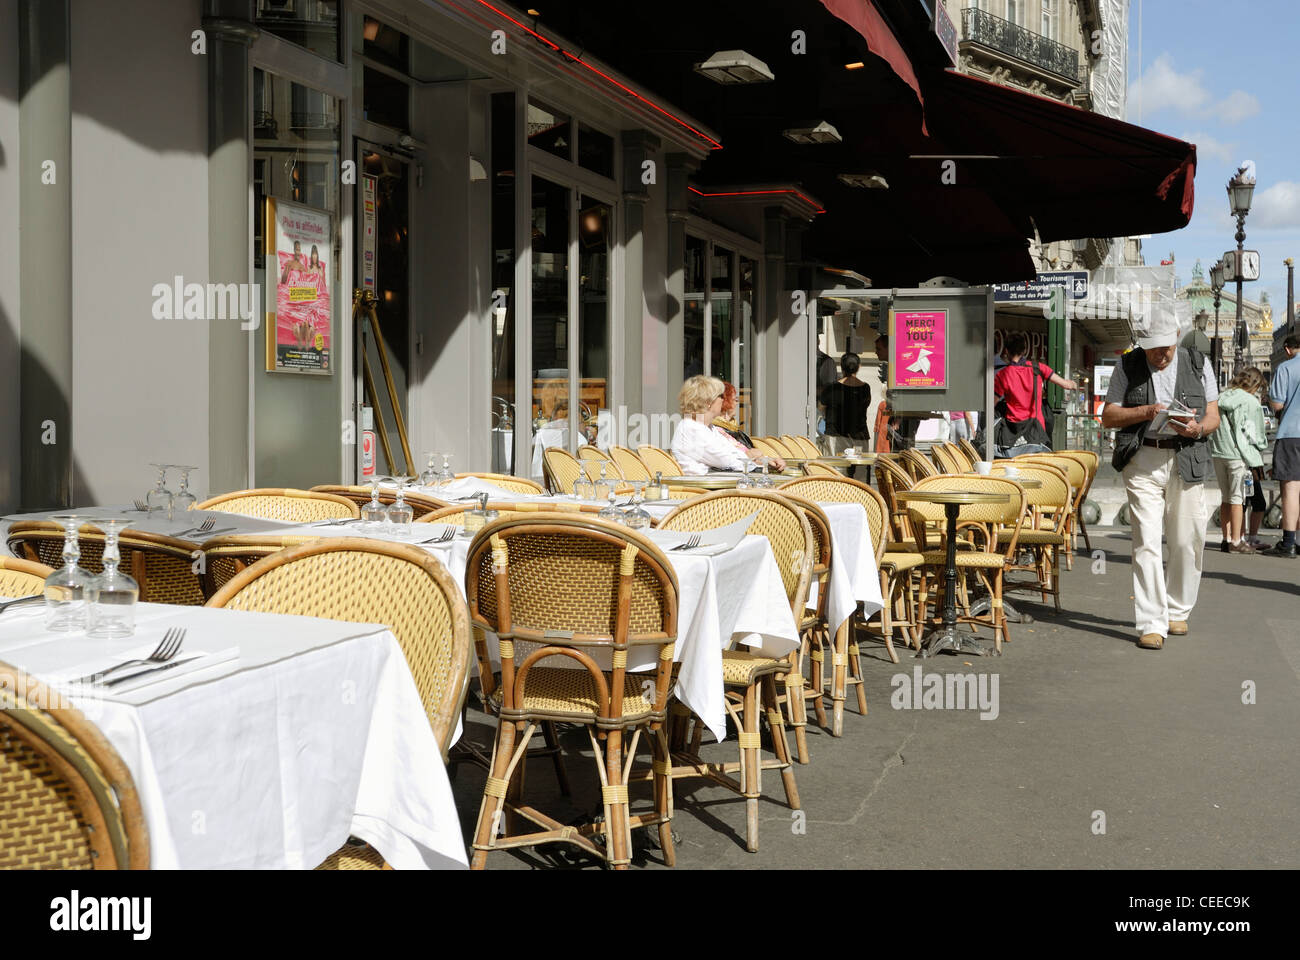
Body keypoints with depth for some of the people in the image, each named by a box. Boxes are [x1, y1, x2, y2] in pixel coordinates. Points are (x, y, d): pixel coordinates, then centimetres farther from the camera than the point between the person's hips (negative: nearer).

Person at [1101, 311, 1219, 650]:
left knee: (1187, 542, 5)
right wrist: (1146, 412, -13)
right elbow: (1108, 417, 4)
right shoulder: (1128, 365, 6)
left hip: (1187, 461, 2)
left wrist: (1197, 428, -15)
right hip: (1143, 461, -1)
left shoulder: (1198, 363, 9)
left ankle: (1178, 612, 25)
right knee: (1146, 542, -9)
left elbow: (1213, 416, 8)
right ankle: (1152, 624, -7)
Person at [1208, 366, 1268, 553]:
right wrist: (1262, 444, 13)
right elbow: (1254, 433, -5)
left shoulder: (1220, 398, 9)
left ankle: (1227, 539, 14)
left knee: (1225, 497, 11)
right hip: (1237, 454, -5)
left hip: (1218, 453, 6)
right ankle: (1236, 541, 1)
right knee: (1237, 497, -1)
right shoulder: (1251, 402, -7)